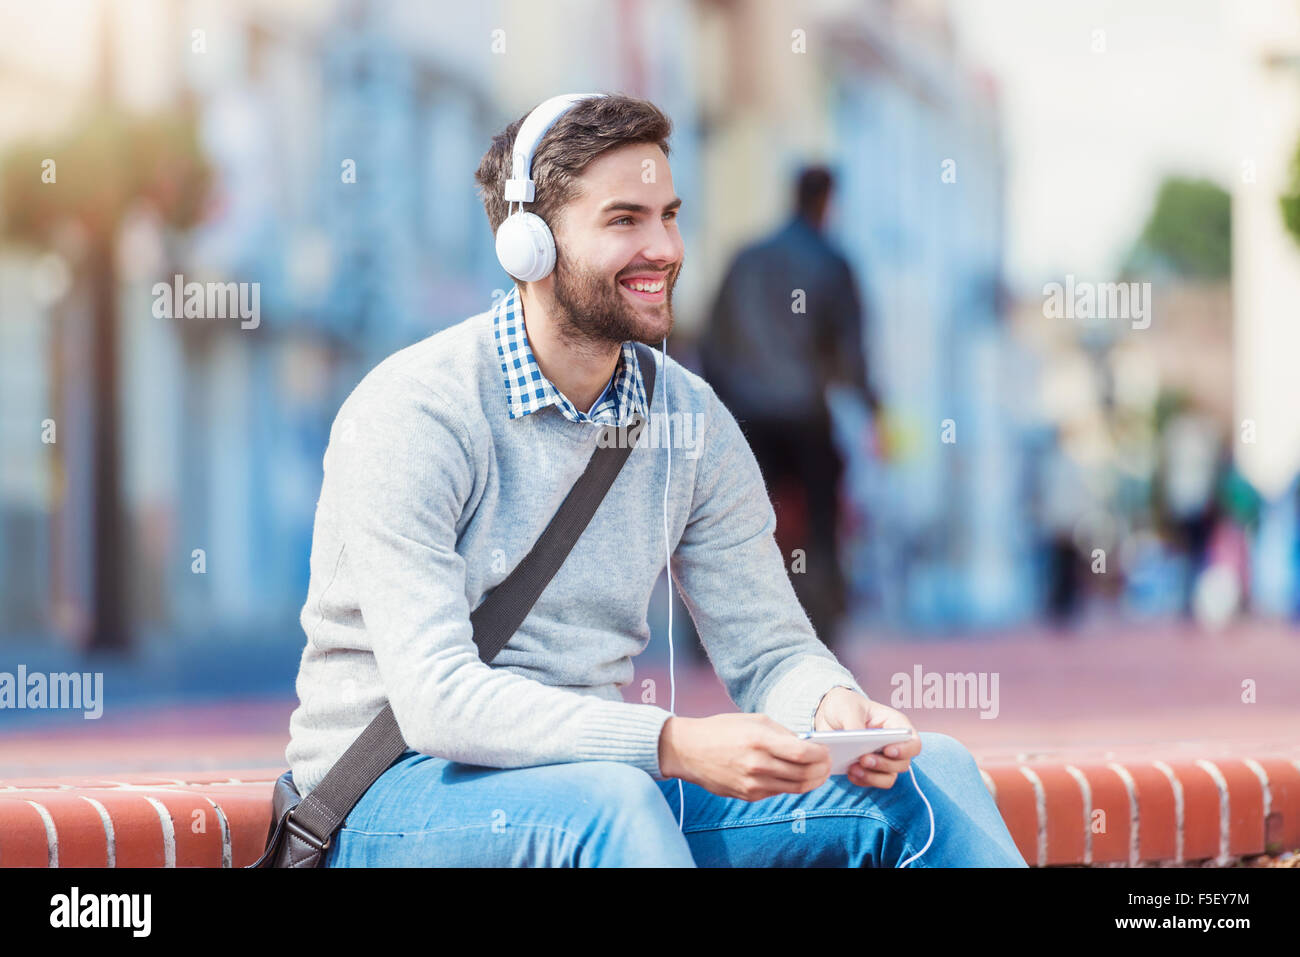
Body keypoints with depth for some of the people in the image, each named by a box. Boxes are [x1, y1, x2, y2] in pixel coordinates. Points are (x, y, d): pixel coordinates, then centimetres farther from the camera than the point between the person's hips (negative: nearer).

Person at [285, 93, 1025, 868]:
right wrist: (677, 745, -36)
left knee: (928, 775, -8)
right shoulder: (413, 416, -16)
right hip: (398, 793, -6)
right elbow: (438, 699, -26)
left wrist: (833, 708, -19)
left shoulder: (689, 419, 4)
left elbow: (769, 650, 7)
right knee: (608, 802, -39)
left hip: (607, 774, 6)